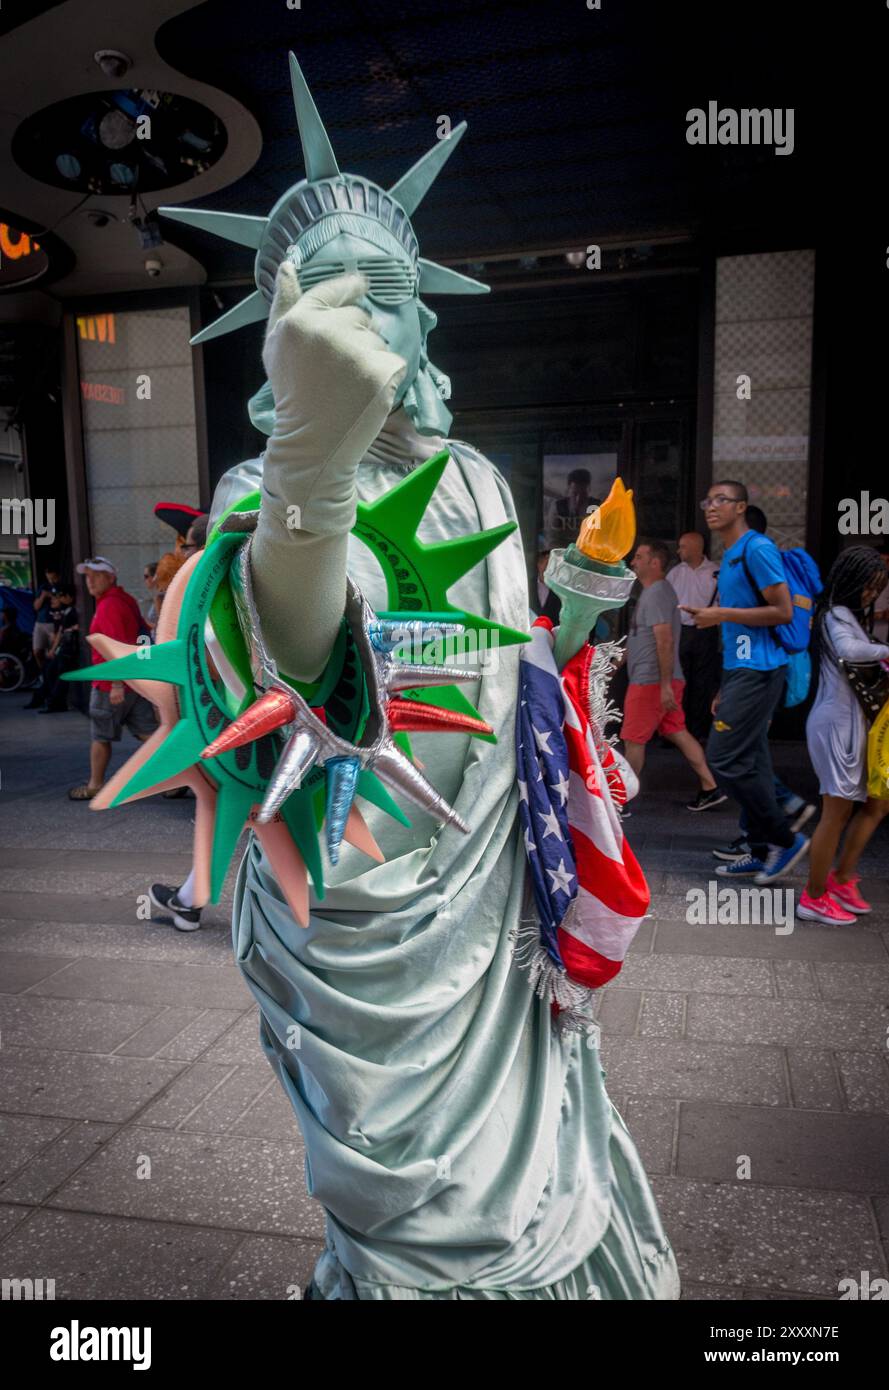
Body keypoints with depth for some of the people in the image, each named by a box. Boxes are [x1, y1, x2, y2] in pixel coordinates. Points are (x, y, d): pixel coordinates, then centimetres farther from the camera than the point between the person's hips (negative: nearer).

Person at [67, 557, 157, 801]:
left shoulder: (109, 605, -17)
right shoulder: (125, 599, 13)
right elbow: (141, 631, 21)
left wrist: (117, 685, -26)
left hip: (112, 684, -9)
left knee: (100, 737, 7)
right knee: (147, 732, 7)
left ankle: (94, 786, 19)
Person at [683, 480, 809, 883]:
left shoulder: (757, 548, -10)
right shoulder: (729, 557, 20)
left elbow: (783, 611, -16)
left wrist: (720, 614, -15)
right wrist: (726, 688, 21)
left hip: (757, 671, -10)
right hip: (741, 670, 10)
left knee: (724, 759, -10)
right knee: (751, 762, 10)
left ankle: (786, 839, 3)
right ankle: (762, 853, 17)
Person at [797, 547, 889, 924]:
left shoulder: (845, 615, 19)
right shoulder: (837, 615, -11)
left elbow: (857, 662, 13)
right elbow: (848, 649, -33)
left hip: (851, 721, 10)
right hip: (837, 722, -10)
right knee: (838, 812, -3)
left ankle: (841, 879, 23)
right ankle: (814, 899, 7)